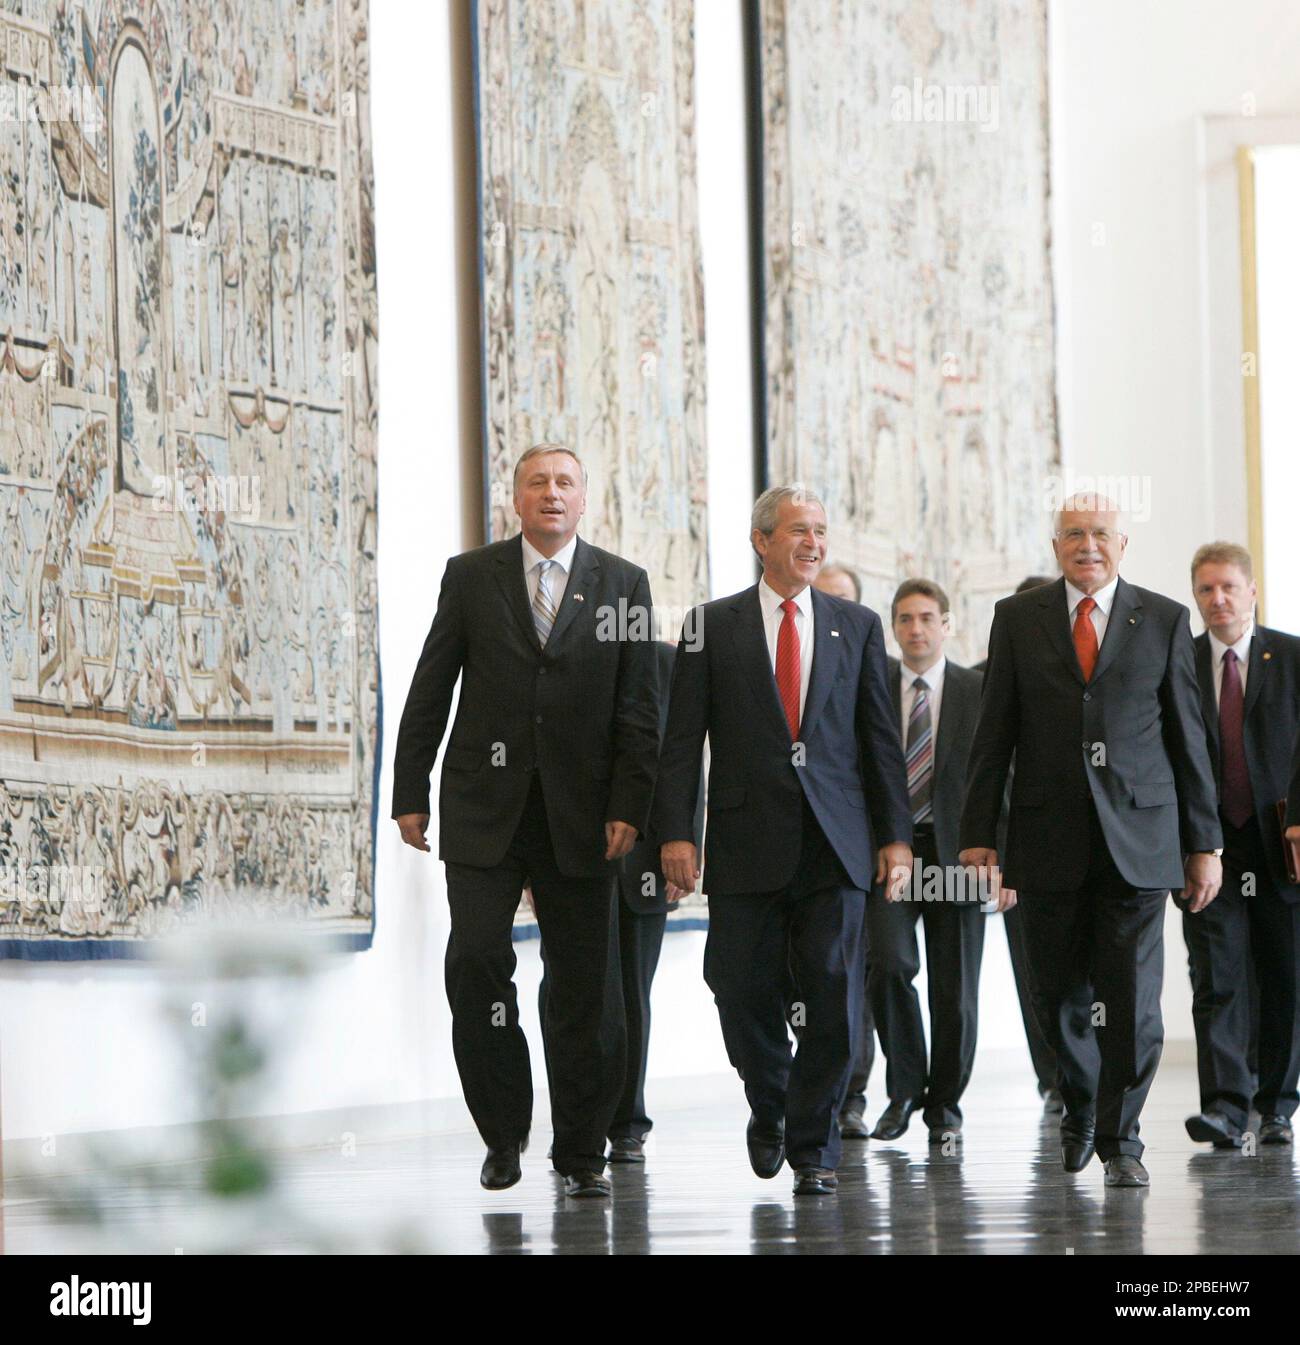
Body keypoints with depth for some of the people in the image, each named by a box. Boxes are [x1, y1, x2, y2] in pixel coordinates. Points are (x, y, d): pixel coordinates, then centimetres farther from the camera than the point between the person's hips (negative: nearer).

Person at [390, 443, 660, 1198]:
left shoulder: (623, 585, 6)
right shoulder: (471, 577, 6)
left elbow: (640, 707, 2)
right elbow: (430, 691, 6)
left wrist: (629, 808, -7)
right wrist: (411, 794, 1)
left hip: (579, 817, 0)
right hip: (484, 810, 0)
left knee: (584, 986, 2)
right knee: (476, 959, -10)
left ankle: (582, 1151, 12)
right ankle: (504, 1134, 5)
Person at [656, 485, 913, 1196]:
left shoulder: (856, 624, 11)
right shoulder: (713, 625, 6)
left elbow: (880, 736, 11)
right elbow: (682, 738, 2)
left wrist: (895, 834, 5)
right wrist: (675, 831, -7)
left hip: (836, 843, 1)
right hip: (747, 839, -1)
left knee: (833, 993, -5)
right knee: (744, 990, 2)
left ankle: (813, 1143, 4)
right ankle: (770, 1108, 29)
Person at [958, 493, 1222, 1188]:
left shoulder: (1164, 620, 5)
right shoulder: (1018, 618, 7)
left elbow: (1187, 735, 6)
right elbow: (994, 734, 6)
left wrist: (1205, 842, 4)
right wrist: (978, 833, 0)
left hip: (1138, 836, -1)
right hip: (1049, 838, 1)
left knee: (1132, 994, -6)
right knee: (1057, 993, 6)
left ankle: (1119, 1138, 3)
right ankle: (1081, 1105, 31)